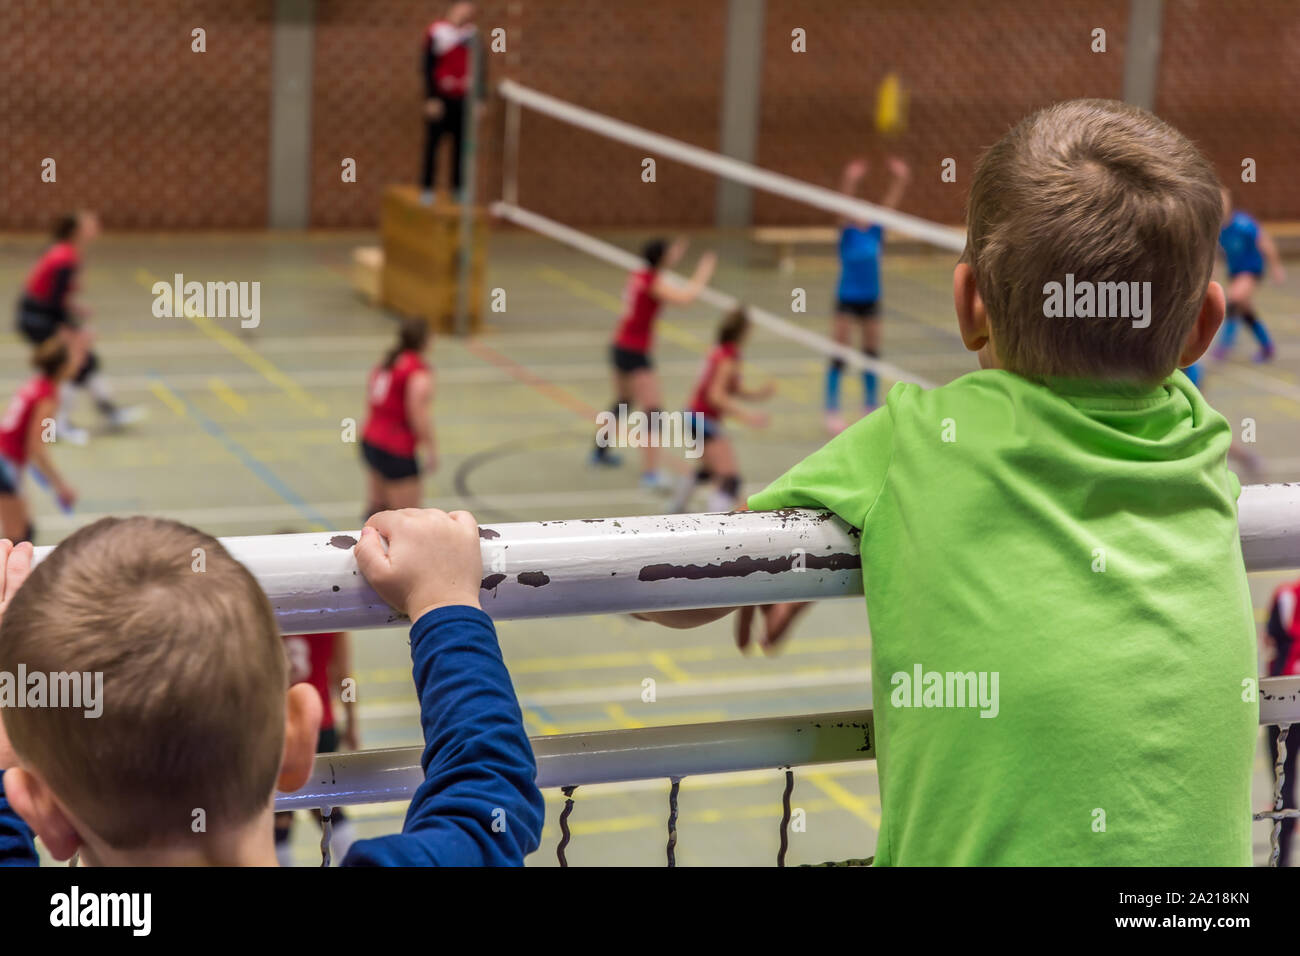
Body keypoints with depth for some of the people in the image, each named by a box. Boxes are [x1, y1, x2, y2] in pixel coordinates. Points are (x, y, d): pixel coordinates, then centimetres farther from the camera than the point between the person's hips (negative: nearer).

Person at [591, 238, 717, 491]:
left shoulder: (639, 275, 7)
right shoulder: (654, 282, -18)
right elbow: (685, 297, -31)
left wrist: (673, 259, 26)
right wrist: (703, 274, -16)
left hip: (621, 346, 9)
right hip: (635, 353, -9)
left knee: (622, 403, 28)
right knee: (653, 410, -13)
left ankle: (600, 451, 44)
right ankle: (650, 473, -20)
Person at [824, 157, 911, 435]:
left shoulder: (875, 230, 2)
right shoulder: (848, 232, -8)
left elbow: (890, 203, -4)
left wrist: (900, 180, -16)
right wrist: (850, 182, -38)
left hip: (870, 299, 5)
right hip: (847, 299, -5)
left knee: (872, 355, 12)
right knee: (839, 357, -2)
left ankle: (871, 408, 23)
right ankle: (832, 411, 4)